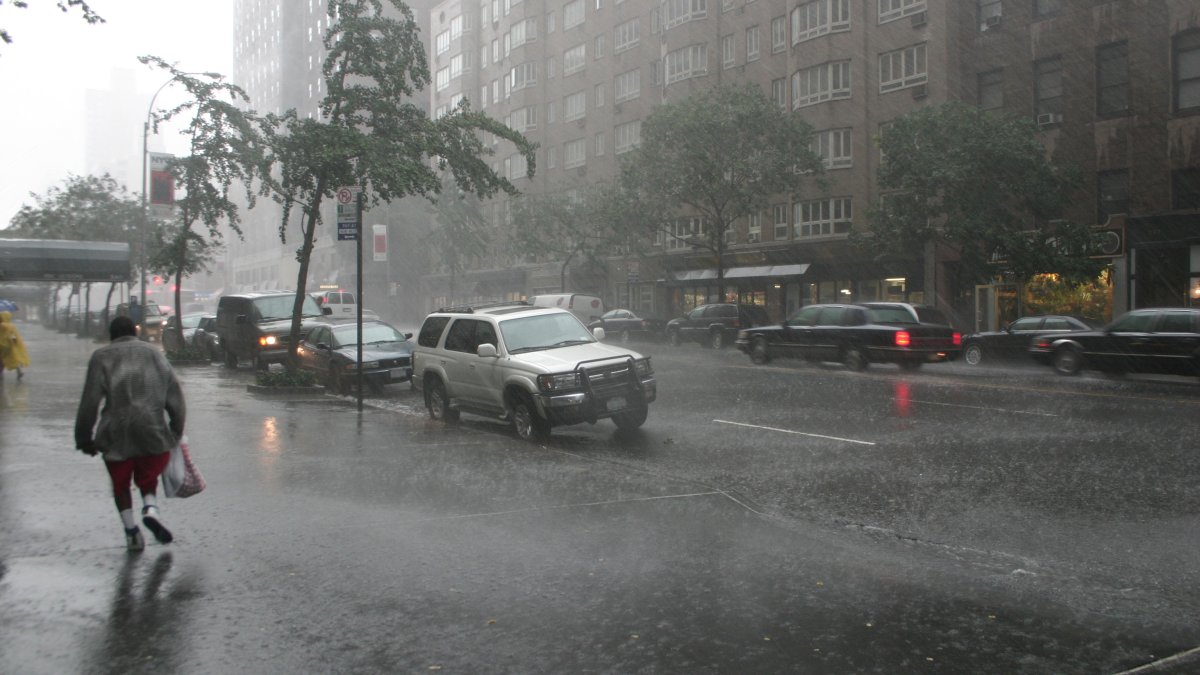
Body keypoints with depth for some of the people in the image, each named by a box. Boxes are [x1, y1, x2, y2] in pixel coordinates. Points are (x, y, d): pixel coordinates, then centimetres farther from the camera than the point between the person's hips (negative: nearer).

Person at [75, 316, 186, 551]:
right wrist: (176, 432, 15)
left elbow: (89, 402, -1)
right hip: (153, 432, 1)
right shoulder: (155, 355, 12)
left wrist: (83, 437, 5)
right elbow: (175, 398, 8)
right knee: (148, 477, 19)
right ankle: (151, 509, -8)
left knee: (120, 483, 17)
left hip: (116, 435, -1)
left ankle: (131, 531, 11)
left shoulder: (102, 357, 5)